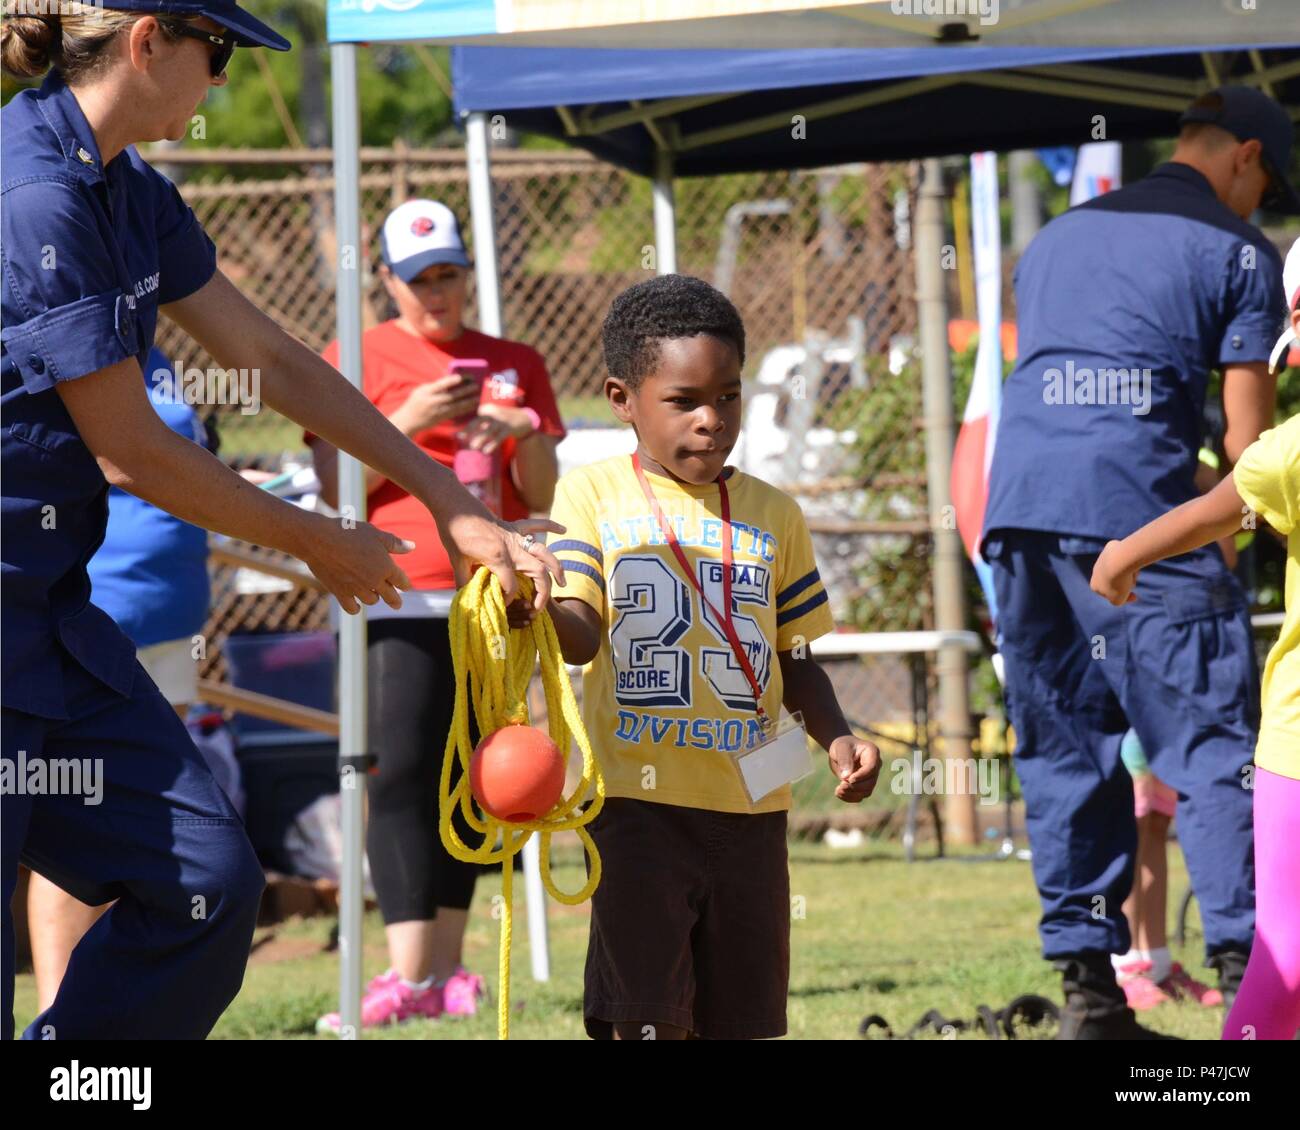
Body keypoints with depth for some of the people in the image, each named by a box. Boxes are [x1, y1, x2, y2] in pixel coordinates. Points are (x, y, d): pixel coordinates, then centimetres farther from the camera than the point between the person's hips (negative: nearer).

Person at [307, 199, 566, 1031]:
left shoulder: (516, 365, 15)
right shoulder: (356, 360, 6)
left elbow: (544, 498, 13)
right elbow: (336, 486, -2)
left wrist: (525, 435, -8)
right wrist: (411, 422, -14)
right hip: (399, 596, -4)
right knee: (400, 773, -14)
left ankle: (447, 970, 8)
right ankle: (408, 976, -21)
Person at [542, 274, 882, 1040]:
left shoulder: (773, 515, 10)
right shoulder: (594, 496, 1)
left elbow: (795, 658, 15)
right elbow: (582, 634, -11)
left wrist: (835, 734, -4)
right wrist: (535, 608, -34)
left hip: (750, 805, 4)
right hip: (639, 802, -4)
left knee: (736, 1023, 8)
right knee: (648, 1018, -11)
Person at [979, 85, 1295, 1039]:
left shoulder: (1059, 237, 25)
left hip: (1018, 505, 6)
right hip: (1139, 513, -6)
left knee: (1063, 752, 10)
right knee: (1211, 745, -4)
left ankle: (1087, 986, 7)